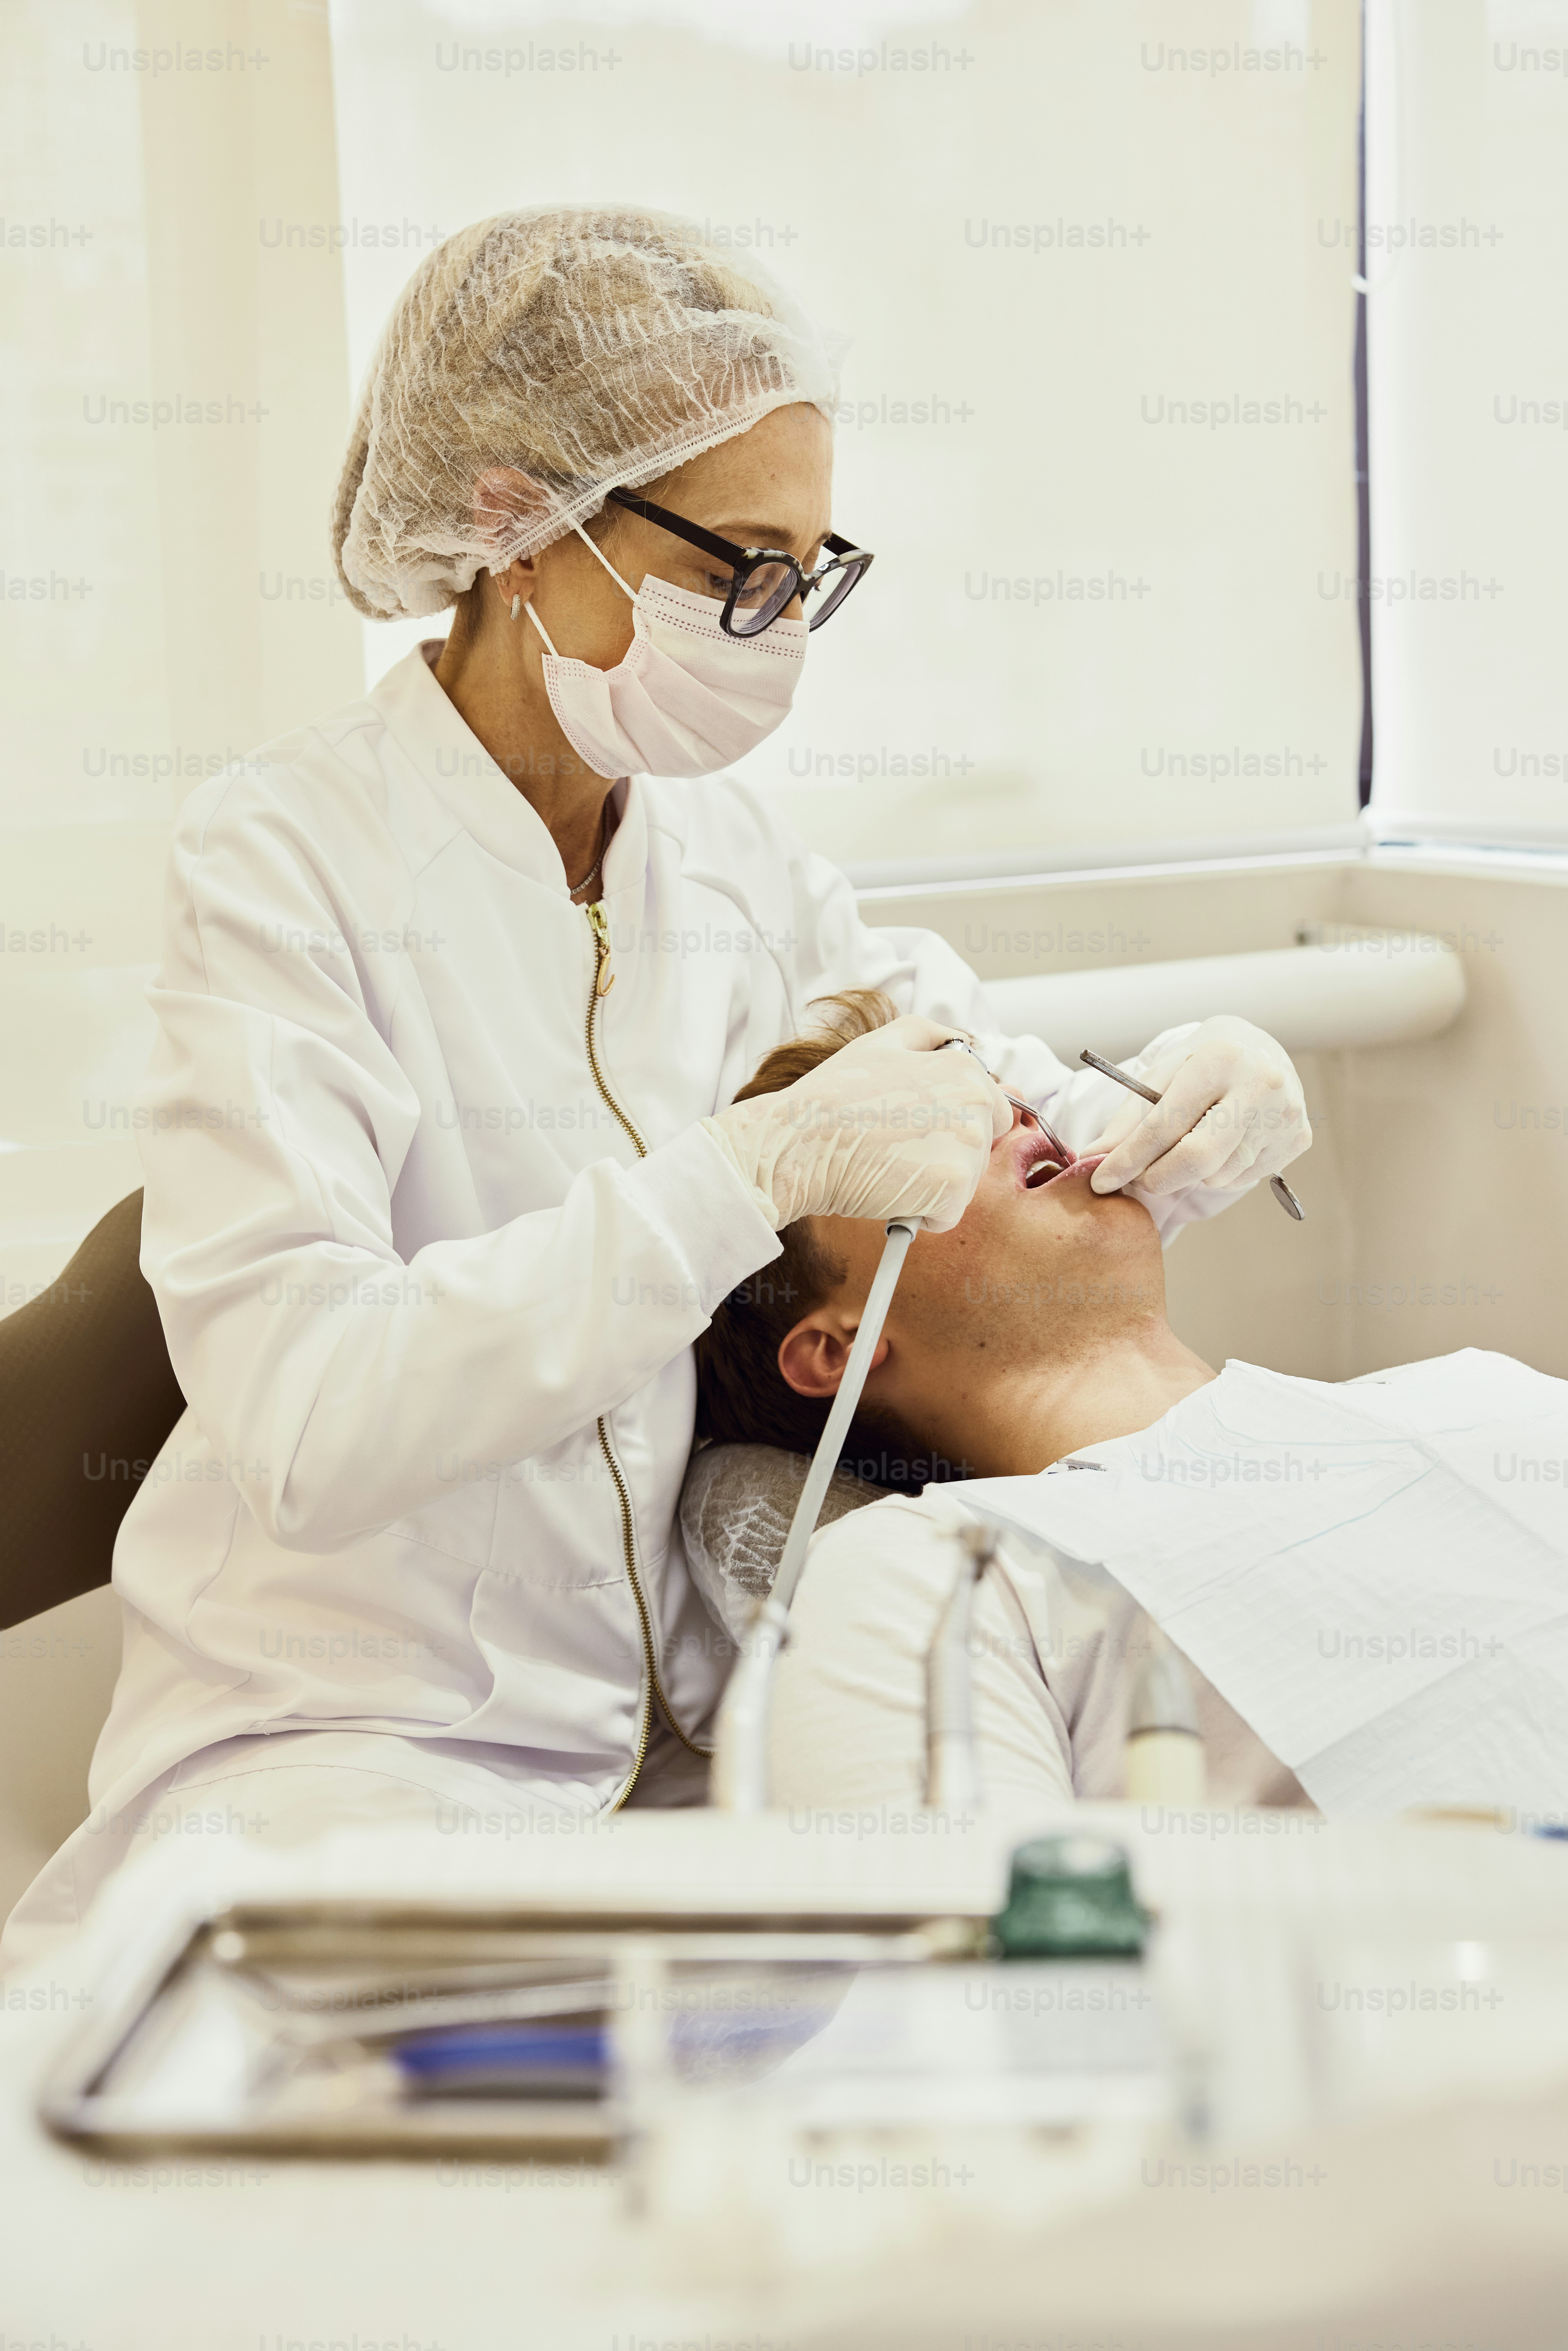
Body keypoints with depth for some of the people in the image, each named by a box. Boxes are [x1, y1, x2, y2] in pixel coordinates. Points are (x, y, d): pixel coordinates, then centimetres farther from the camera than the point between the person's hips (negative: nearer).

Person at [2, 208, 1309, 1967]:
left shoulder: (728, 857, 5)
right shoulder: (283, 864, -13)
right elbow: (299, 1428, -26)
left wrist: (1190, 1114, -4)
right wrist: (752, 1173, -28)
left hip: (674, 1739, 7)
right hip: (345, 1739, -6)